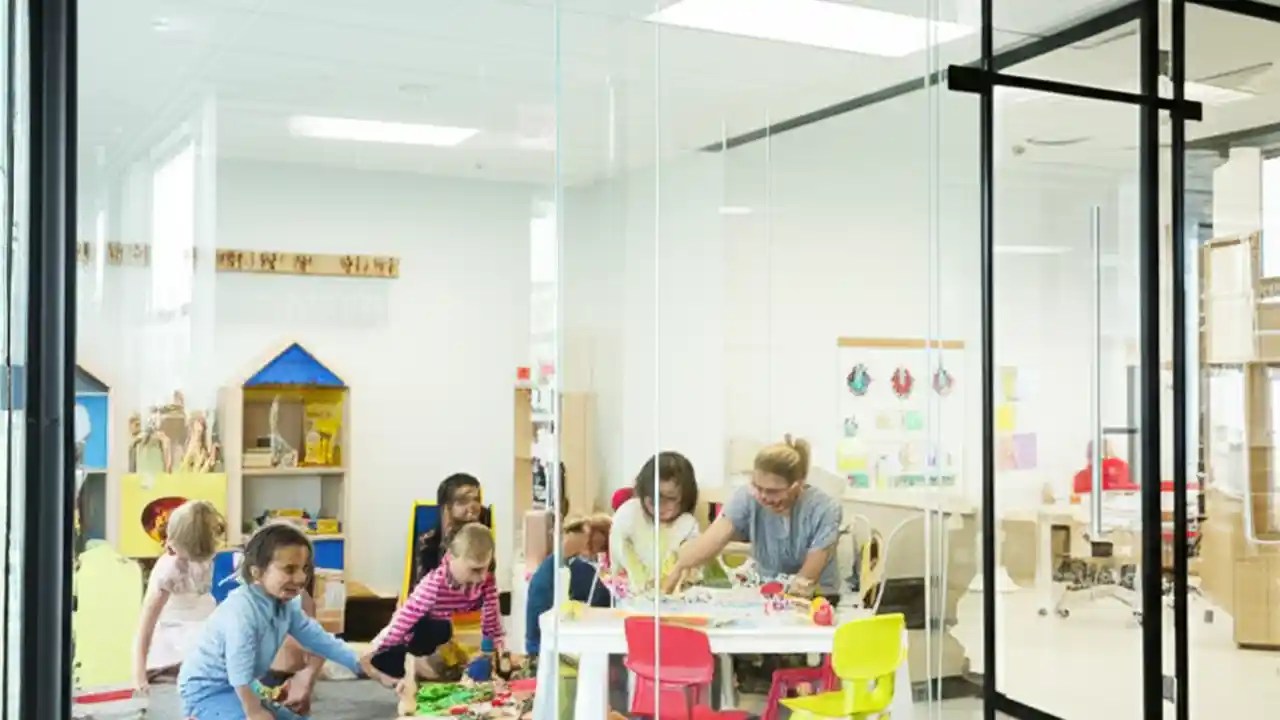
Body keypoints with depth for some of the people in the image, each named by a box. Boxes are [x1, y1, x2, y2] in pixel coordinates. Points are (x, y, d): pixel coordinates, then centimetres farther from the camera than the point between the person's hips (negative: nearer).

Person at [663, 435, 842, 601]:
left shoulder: (824, 510, -19)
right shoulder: (748, 498, -14)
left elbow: (806, 579, -20)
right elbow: (713, 539, -28)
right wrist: (679, 569, -45)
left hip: (815, 599, -2)